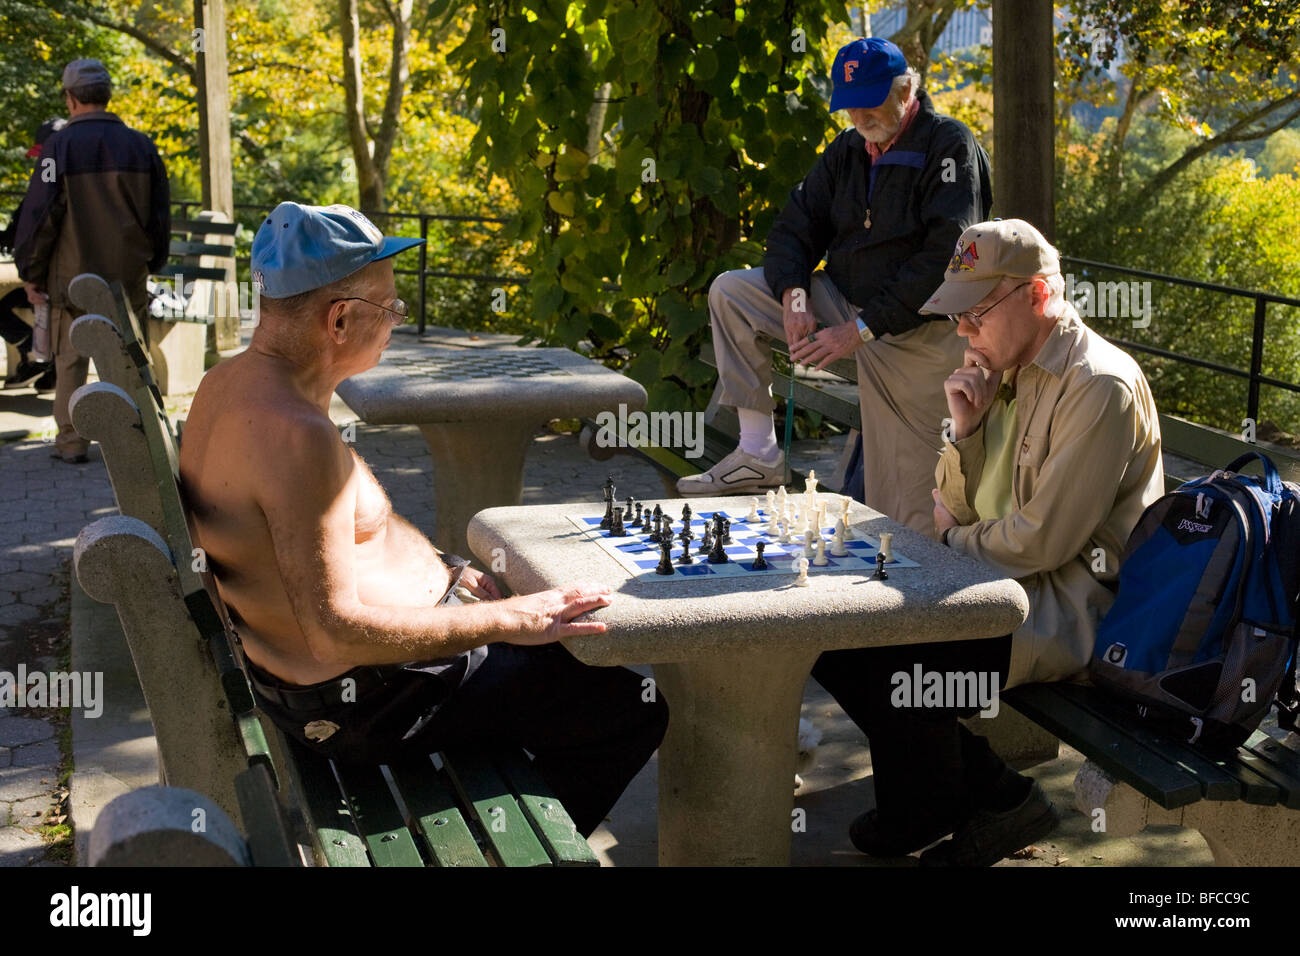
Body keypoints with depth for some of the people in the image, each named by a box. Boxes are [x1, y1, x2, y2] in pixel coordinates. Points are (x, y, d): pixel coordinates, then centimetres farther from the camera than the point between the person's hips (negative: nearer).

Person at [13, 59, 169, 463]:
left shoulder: (60, 146, -9)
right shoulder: (141, 146, 3)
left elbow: (39, 215, -8)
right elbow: (159, 215, 9)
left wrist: (32, 273, 1)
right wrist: (150, 263, 19)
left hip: (72, 275, -3)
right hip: (127, 276, 3)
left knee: (70, 361, 7)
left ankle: (71, 441, 11)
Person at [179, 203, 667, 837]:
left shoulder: (227, 383, 3)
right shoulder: (296, 435, -30)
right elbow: (336, 632, -32)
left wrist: (445, 571, 10)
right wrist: (504, 620, -24)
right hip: (363, 701, -10)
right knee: (634, 710, -6)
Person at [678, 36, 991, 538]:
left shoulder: (950, 147, -12)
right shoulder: (847, 149, 10)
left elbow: (945, 259, -22)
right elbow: (795, 227, 10)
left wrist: (861, 329, -25)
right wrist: (794, 297, -13)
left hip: (916, 329, -7)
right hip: (843, 303, 7)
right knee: (729, 291, -3)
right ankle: (758, 453, -4)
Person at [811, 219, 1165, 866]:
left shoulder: (1099, 388, -18)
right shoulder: (1009, 373, 11)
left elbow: (1041, 541, -22)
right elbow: (956, 511, 12)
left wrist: (955, 537, -3)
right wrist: (966, 428, -5)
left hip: (1073, 606, -10)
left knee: (890, 669, -24)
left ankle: (921, 813, 8)